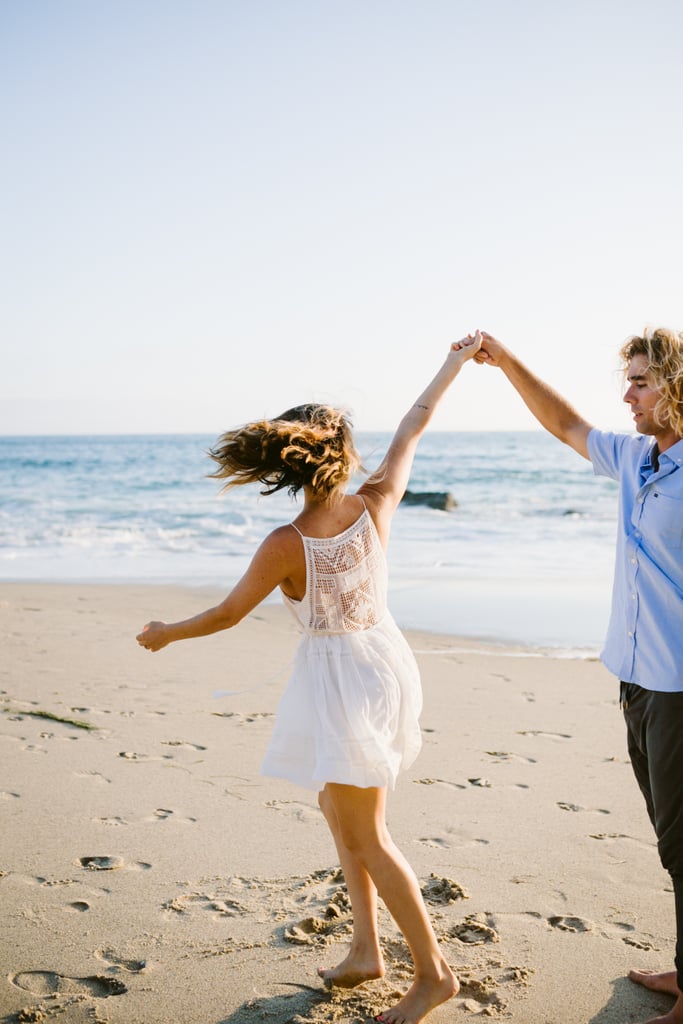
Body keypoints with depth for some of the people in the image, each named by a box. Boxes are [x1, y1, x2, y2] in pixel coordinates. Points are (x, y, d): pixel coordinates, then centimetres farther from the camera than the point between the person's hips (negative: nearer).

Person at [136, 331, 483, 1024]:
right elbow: (413, 427, 2)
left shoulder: (285, 545, -23)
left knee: (363, 834, 5)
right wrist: (456, 361, 16)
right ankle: (366, 947, 27)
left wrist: (164, 634, 10)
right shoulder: (375, 505, -12)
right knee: (342, 813, 21)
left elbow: (227, 614, -9)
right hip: (385, 662, 7)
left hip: (338, 677, -7)